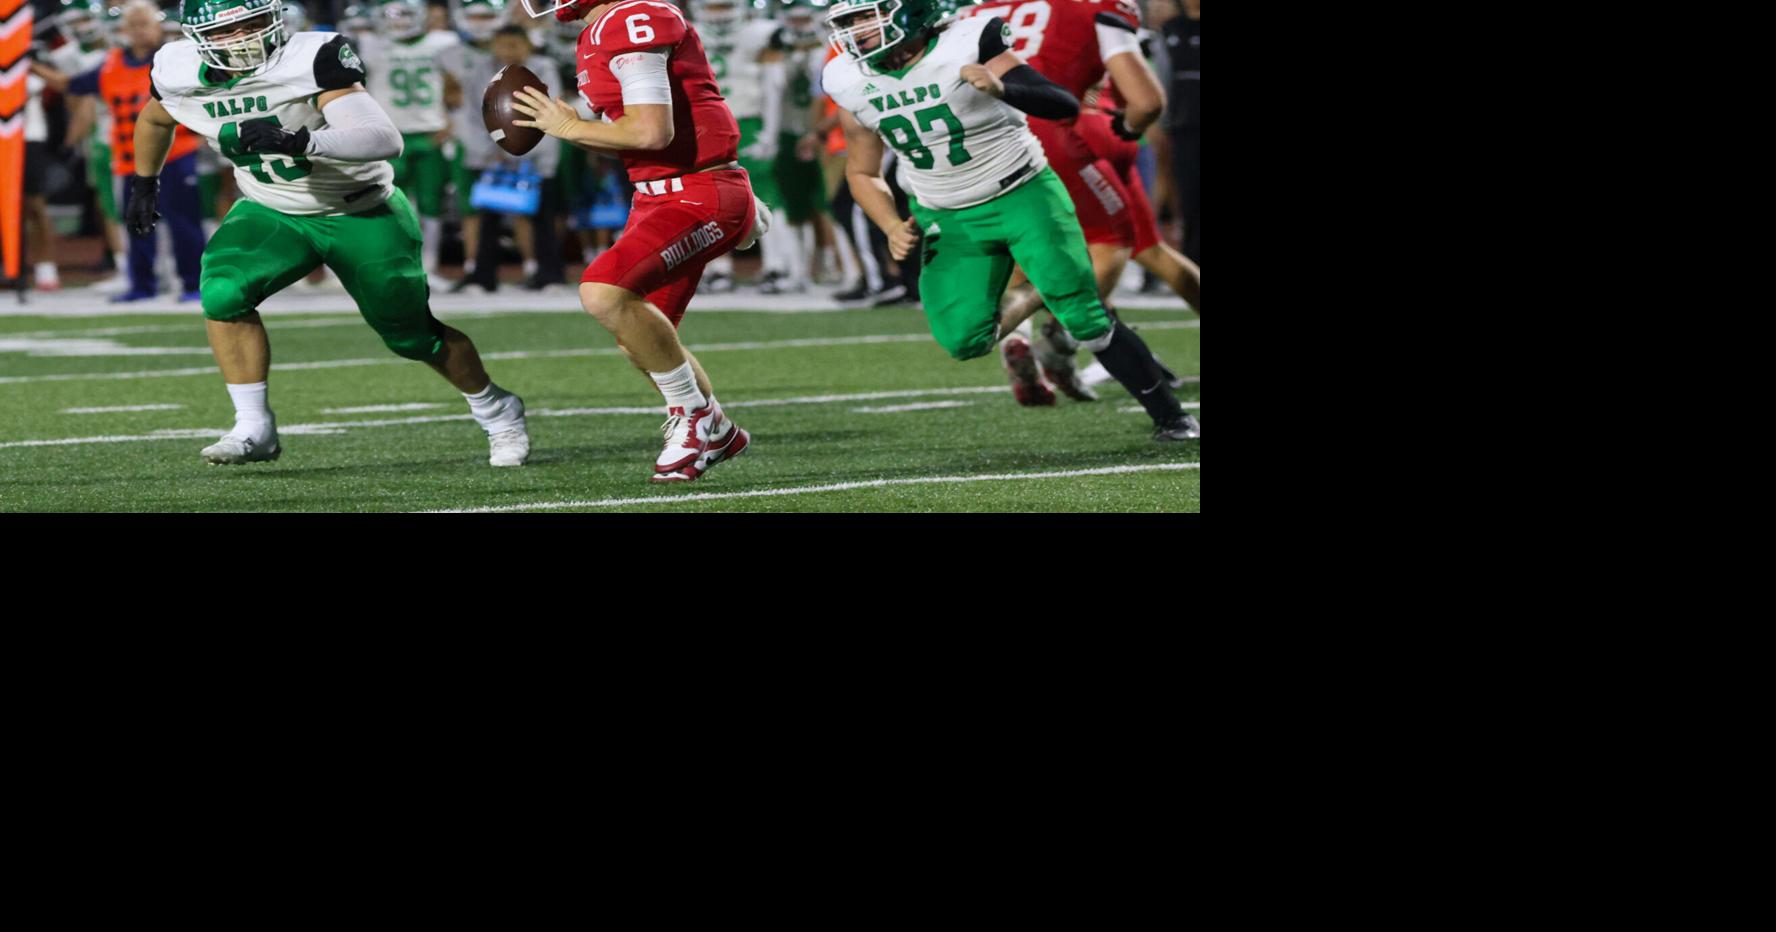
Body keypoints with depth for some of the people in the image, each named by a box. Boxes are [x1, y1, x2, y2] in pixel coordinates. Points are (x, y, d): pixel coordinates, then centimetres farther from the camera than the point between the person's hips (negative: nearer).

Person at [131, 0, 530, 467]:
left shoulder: (311, 58, -31)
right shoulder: (181, 75, -13)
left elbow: (386, 140, -40)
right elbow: (155, 119, 13)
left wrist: (301, 141, -52)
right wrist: (144, 183, 24)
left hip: (363, 215, -4)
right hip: (272, 213, 4)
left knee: (413, 335, 5)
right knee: (223, 291, -23)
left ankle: (497, 413, 31)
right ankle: (254, 429, -11)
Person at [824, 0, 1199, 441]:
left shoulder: (967, 49, -21)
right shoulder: (853, 84, -6)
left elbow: (1065, 107, -26)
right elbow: (863, 174, 10)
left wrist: (1001, 89, -44)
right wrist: (893, 228, -7)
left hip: (1022, 197, -4)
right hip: (949, 221, 4)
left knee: (1086, 318, -12)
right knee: (964, 341, -13)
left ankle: (1170, 418, 1)